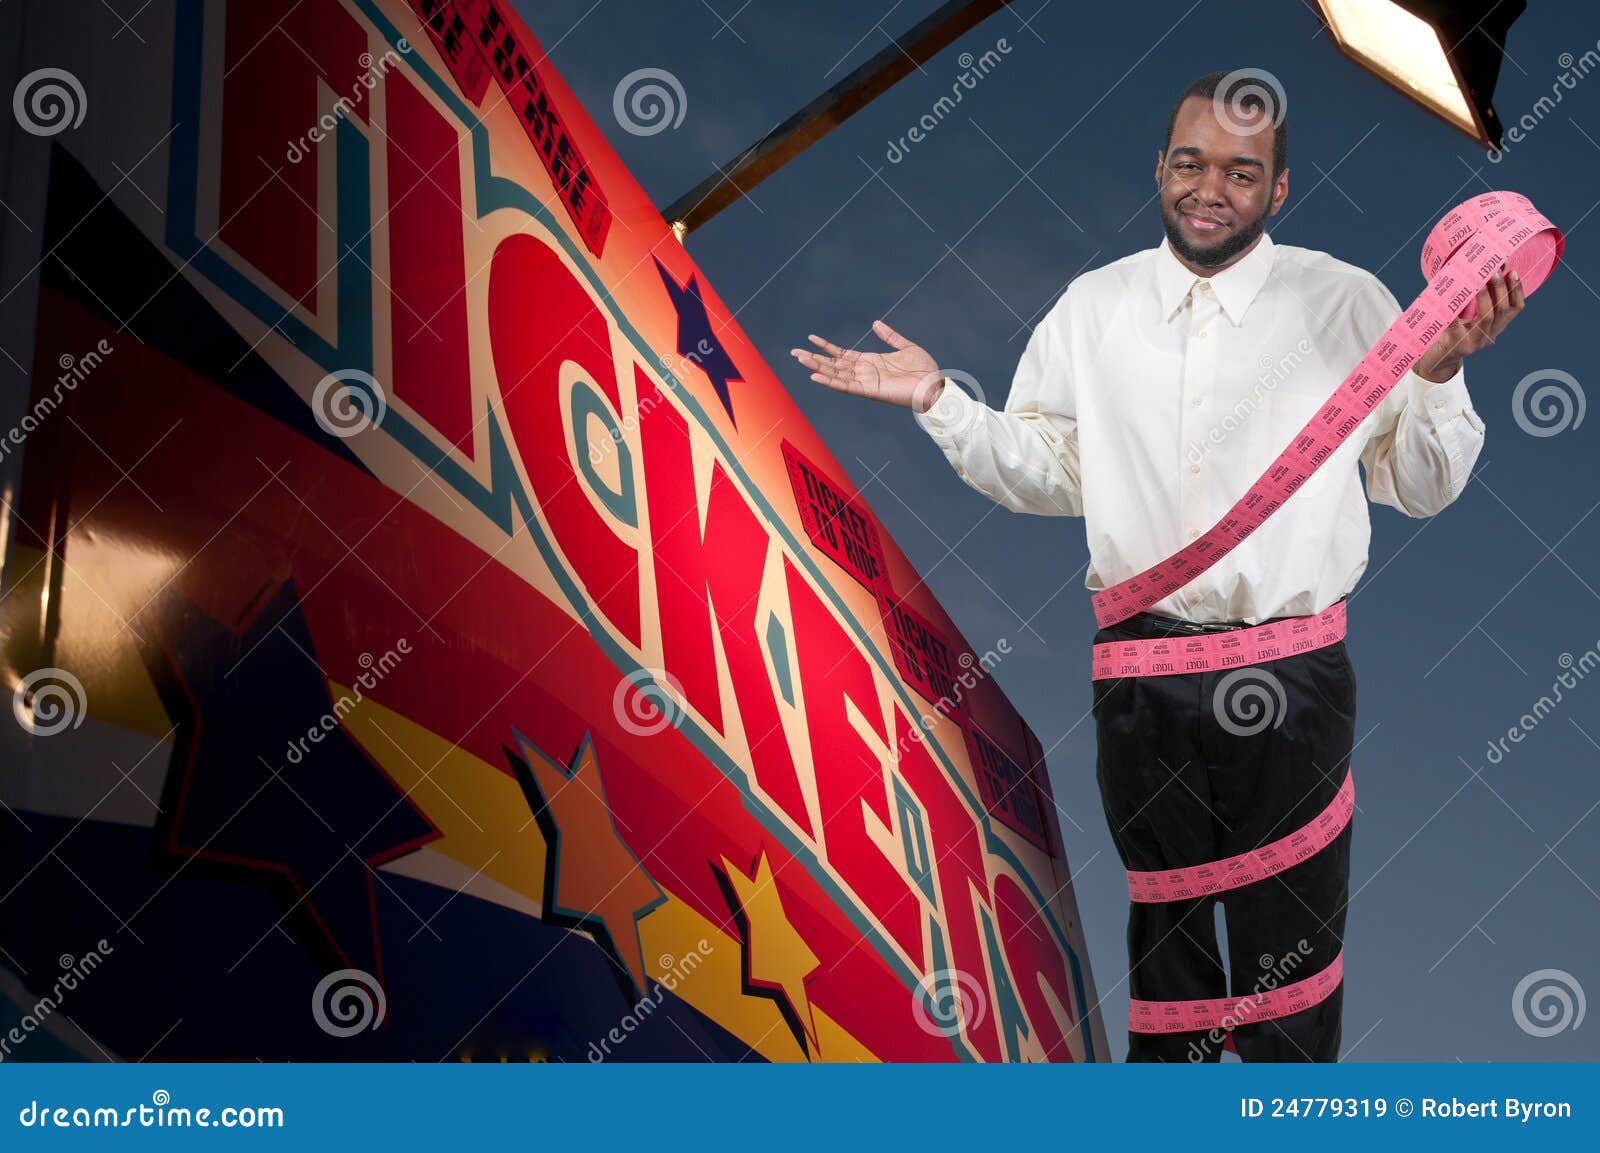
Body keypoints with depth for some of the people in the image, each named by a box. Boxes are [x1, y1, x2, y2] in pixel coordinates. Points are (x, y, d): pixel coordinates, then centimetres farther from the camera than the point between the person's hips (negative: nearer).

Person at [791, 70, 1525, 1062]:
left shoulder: (1348, 304, -2)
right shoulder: (1092, 308, 6)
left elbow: (1420, 487, 0)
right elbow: (1046, 473, 12)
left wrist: (1441, 373, -16)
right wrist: (940, 402, 1)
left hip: (1291, 680, -2)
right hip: (1141, 672, 3)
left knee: (1290, 934, 6)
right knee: (1162, 916, 18)